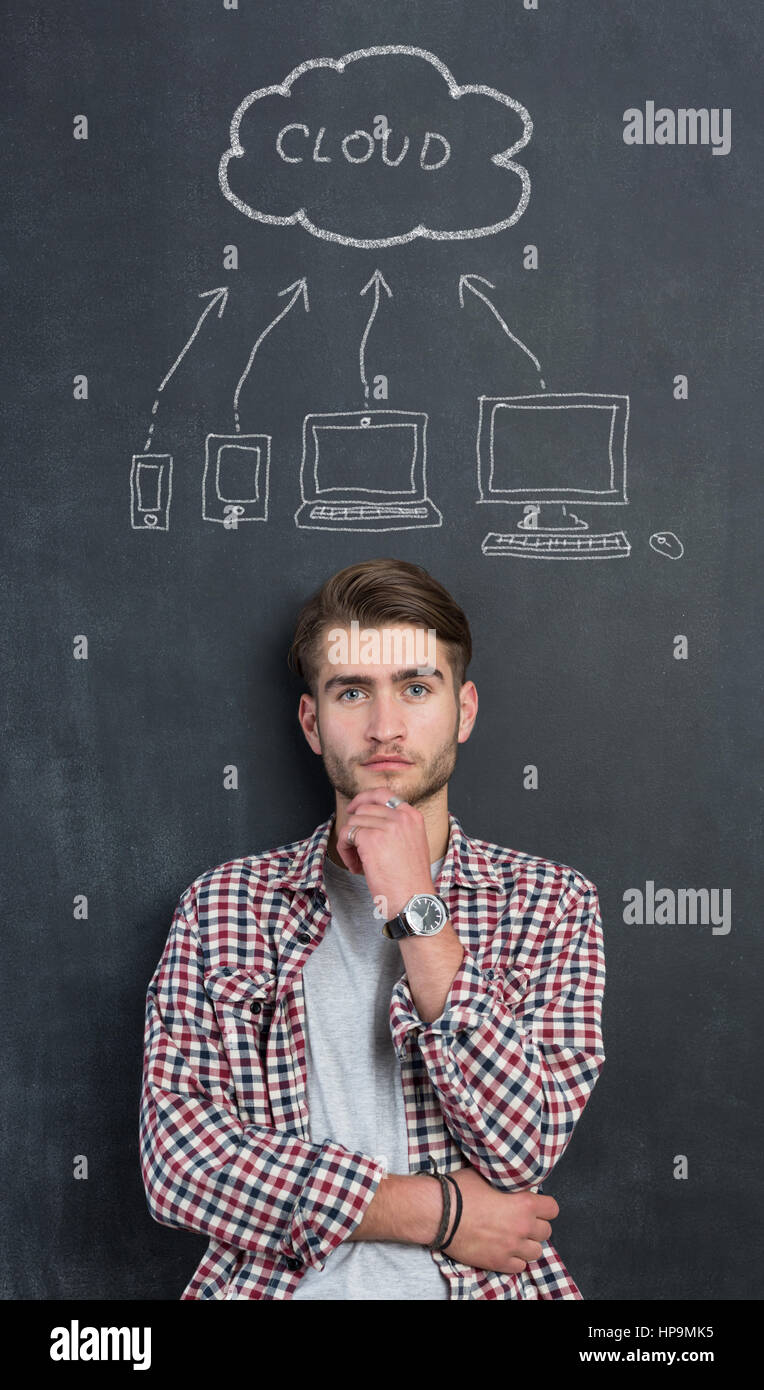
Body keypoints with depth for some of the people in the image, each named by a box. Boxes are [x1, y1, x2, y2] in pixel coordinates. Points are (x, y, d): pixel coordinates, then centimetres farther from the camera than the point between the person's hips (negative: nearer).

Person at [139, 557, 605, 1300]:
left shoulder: (550, 902, 6)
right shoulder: (223, 904, 6)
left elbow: (523, 1150, -6)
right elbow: (177, 1155, -2)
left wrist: (417, 910, -10)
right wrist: (438, 1211, -8)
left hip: (486, 1283, 2)